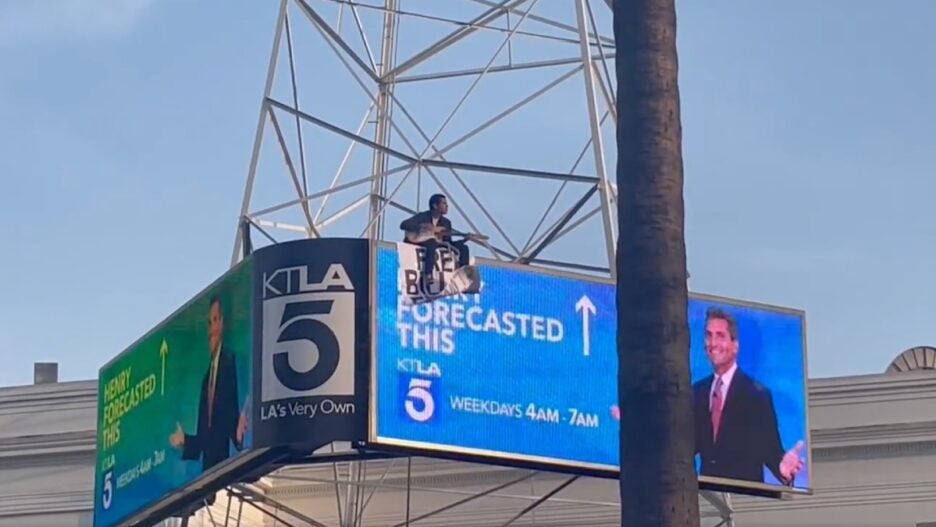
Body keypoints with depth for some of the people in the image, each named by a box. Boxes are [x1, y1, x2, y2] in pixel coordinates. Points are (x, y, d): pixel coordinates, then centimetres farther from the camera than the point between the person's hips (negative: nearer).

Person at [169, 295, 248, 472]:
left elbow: (233, 415, -12)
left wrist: (239, 431, -29)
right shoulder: (207, 374, 18)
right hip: (206, 462, 7)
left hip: (223, 459, -7)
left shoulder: (230, 362, -5)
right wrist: (184, 439, 9)